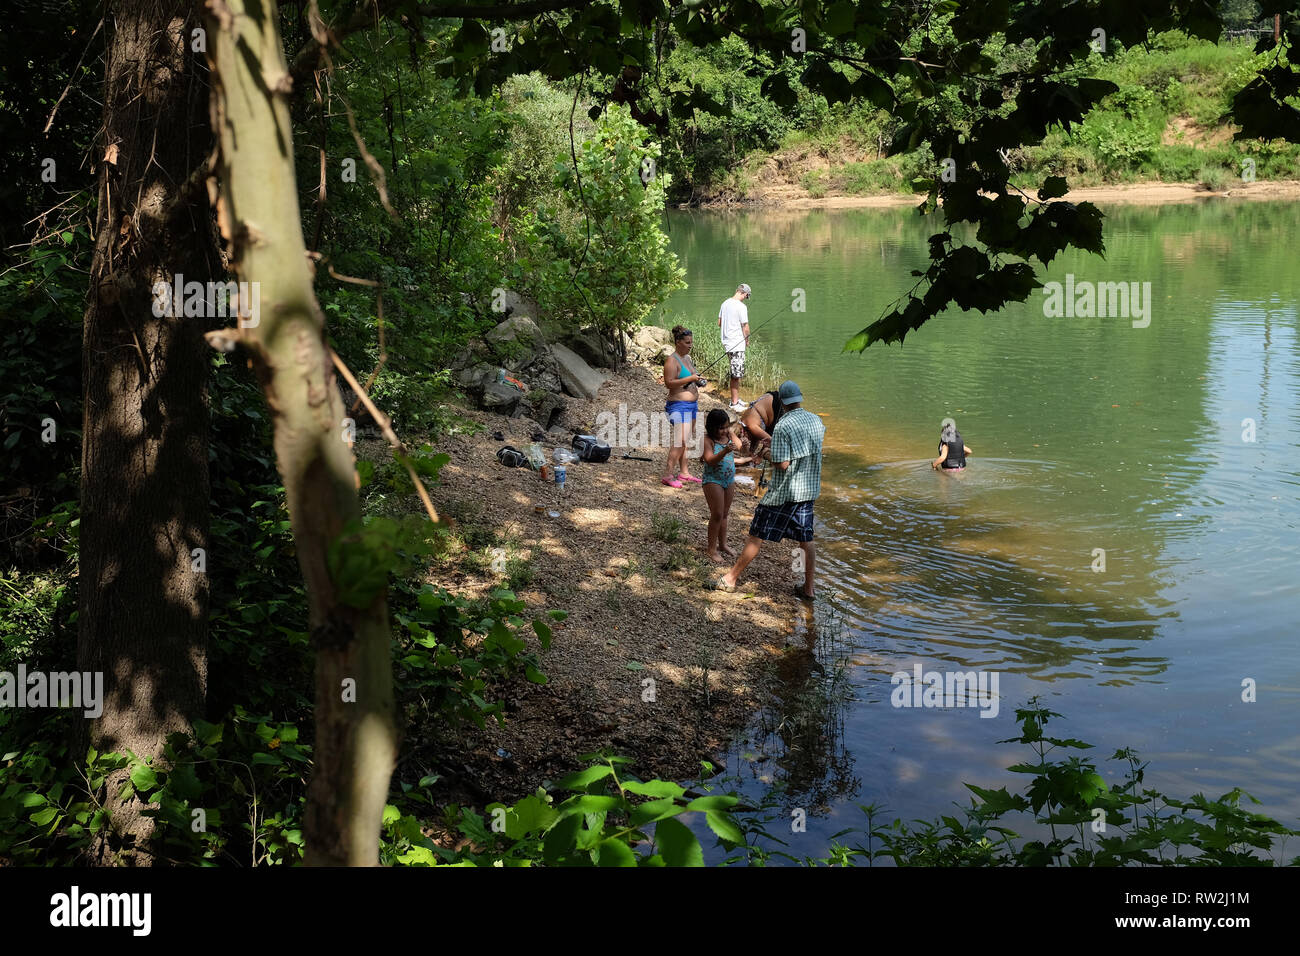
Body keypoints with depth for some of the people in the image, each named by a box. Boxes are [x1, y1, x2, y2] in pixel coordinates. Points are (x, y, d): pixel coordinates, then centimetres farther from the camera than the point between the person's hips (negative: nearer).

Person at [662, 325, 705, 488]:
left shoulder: (687, 358, 16)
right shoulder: (672, 361, -13)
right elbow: (669, 383, -21)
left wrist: (698, 381, 10)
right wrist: (690, 379, -22)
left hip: (692, 404, 9)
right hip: (679, 405, -9)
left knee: (685, 440, 12)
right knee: (679, 441, -14)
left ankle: (684, 472, 18)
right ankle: (668, 476, -12)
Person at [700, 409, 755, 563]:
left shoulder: (730, 435, 0)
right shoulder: (707, 441, -18)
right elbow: (710, 460, -29)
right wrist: (725, 451, -42)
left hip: (729, 480, 6)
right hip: (713, 480, -6)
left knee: (725, 514, 15)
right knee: (717, 514, -5)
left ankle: (722, 544, 27)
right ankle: (712, 548, 5)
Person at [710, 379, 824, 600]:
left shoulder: (783, 426, -19)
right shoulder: (817, 421, 2)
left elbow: (782, 464, -22)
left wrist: (767, 457, 0)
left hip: (784, 492, -6)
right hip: (809, 490, 6)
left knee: (757, 535, 1)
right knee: (806, 540, 13)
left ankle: (731, 579, 9)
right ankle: (808, 588, 16)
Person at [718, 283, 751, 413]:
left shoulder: (725, 303, 8)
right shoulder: (741, 306, -16)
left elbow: (719, 323, 17)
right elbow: (745, 328, -13)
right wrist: (747, 340, 3)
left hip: (726, 342, 8)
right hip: (737, 344, -8)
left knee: (737, 374, 18)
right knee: (736, 374, -4)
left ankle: (736, 399, 25)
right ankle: (735, 404, -1)